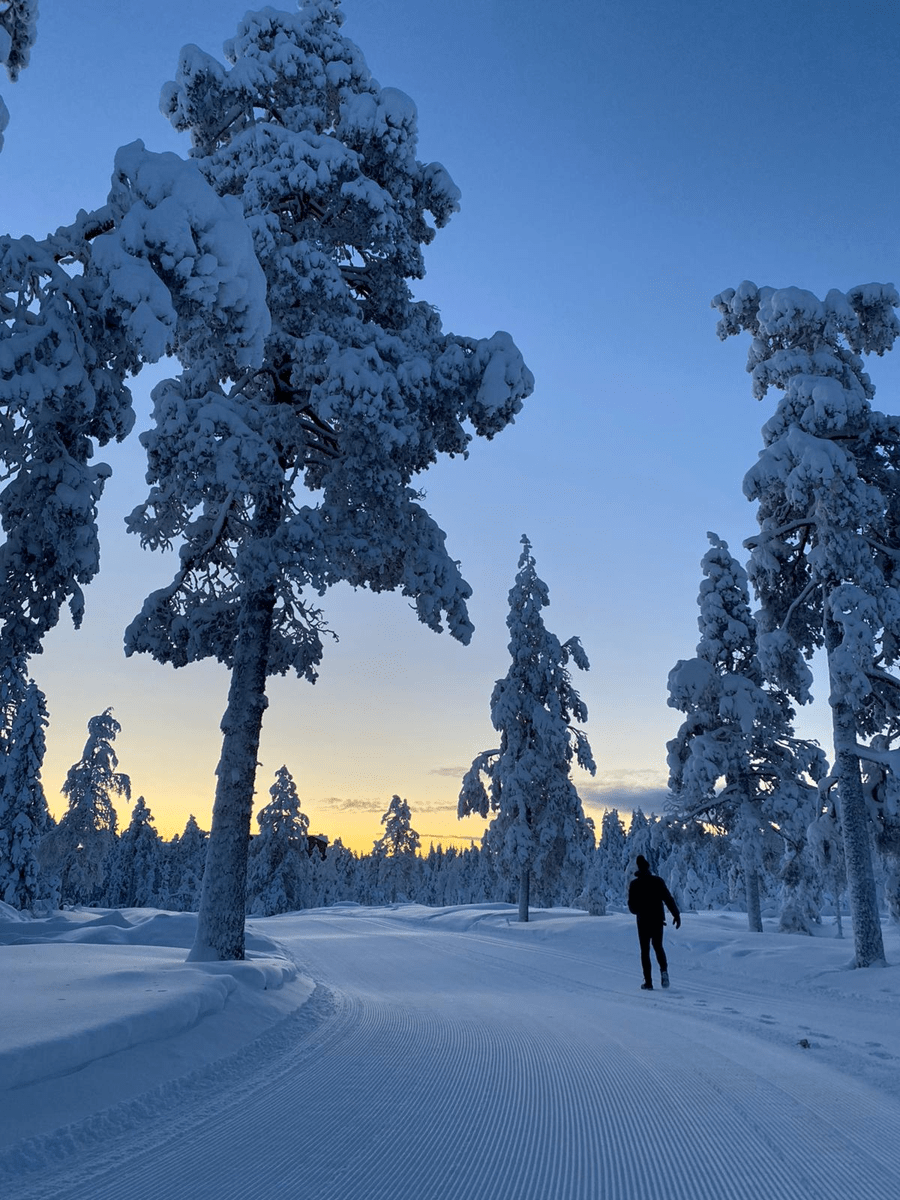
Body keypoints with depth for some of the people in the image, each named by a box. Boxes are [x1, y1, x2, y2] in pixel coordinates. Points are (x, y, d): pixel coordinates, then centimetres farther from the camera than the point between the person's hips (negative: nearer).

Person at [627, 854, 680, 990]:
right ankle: (664, 970, -6)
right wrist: (676, 915, -5)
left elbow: (632, 907, -3)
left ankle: (648, 982, 3)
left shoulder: (634, 884, -5)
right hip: (658, 920, 1)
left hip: (643, 921, -1)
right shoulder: (657, 881, -3)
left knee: (645, 950, 8)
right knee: (658, 946, 20)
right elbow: (668, 899, -9)